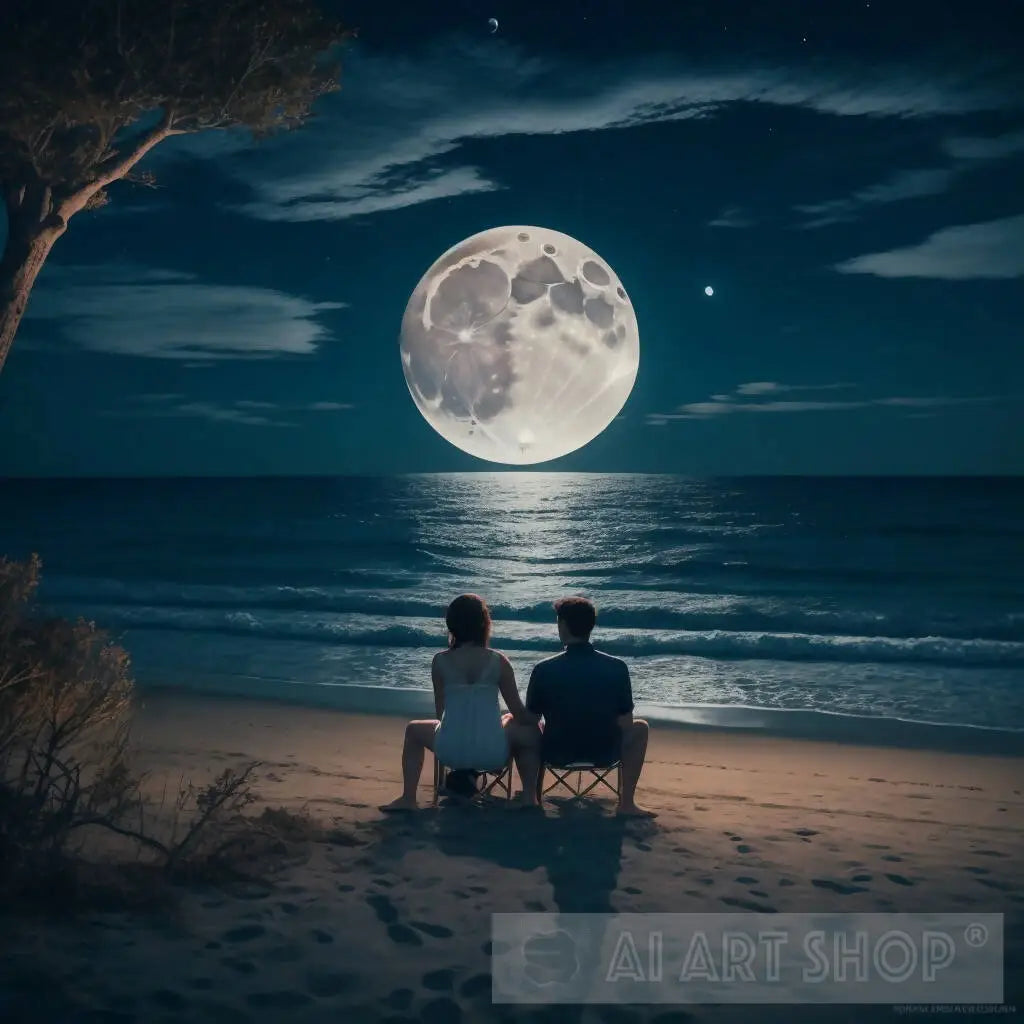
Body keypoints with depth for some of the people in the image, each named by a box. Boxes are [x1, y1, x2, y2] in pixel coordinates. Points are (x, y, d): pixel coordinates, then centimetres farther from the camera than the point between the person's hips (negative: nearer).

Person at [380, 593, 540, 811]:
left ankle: (408, 798, 26)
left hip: (451, 753, 1)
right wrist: (535, 722, 25)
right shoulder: (498, 661, -4)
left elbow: (440, 712, 7)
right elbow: (519, 712, 2)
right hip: (492, 754, -1)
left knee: (414, 730, 32)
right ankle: (529, 796, 21)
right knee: (529, 730, 31)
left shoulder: (440, 661, -2)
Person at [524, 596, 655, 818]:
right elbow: (626, 723, -1)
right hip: (604, 754, 0)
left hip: (557, 754, 0)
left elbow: (530, 719, 0)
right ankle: (626, 803, 19)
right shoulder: (617, 667, -8)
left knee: (520, 725, 29)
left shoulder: (544, 669, -11)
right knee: (641, 727, 28)